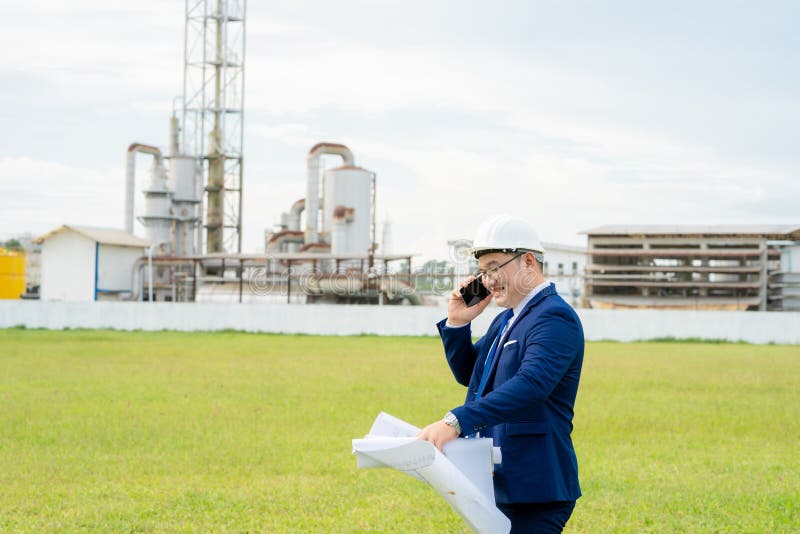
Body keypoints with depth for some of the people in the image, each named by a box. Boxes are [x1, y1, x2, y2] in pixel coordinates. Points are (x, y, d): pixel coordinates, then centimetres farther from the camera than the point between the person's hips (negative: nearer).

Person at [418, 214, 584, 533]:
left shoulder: (554, 318, -16)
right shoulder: (507, 318, 16)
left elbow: (531, 386, -31)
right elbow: (468, 374, 25)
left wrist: (457, 422, -38)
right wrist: (457, 324, 7)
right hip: (500, 484, 10)